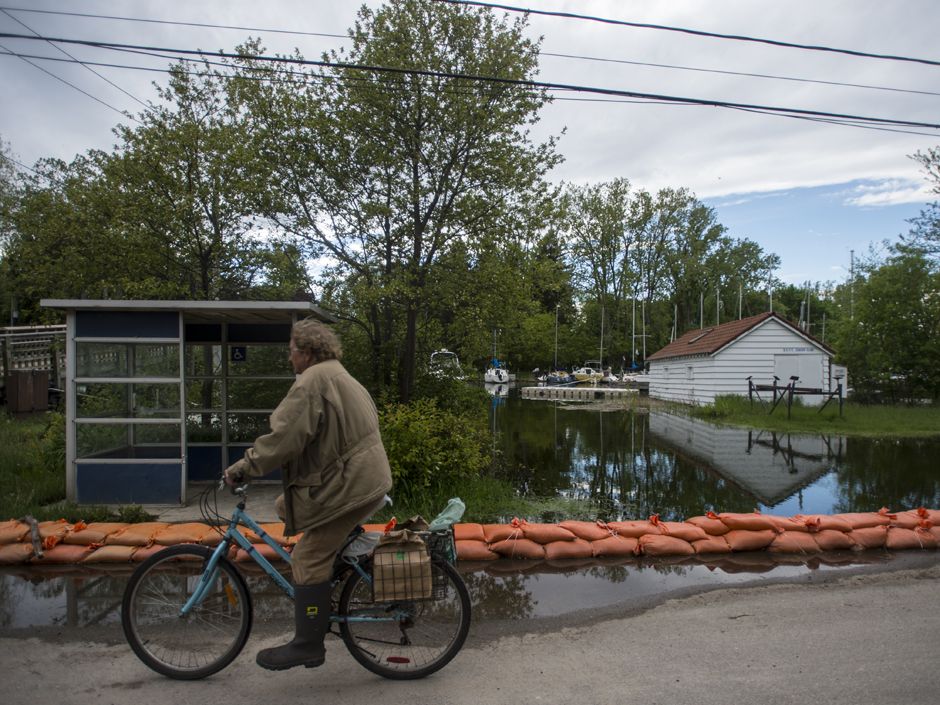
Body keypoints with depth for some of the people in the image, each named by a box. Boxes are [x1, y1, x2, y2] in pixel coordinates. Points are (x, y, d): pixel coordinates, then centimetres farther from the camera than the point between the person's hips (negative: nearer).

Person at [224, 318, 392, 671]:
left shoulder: (313, 380, -15)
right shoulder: (340, 377, 18)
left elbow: (284, 436, -21)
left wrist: (244, 466, -11)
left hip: (349, 484, -10)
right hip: (361, 475, 10)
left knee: (309, 559, -4)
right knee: (286, 506, 19)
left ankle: (307, 645, 6)